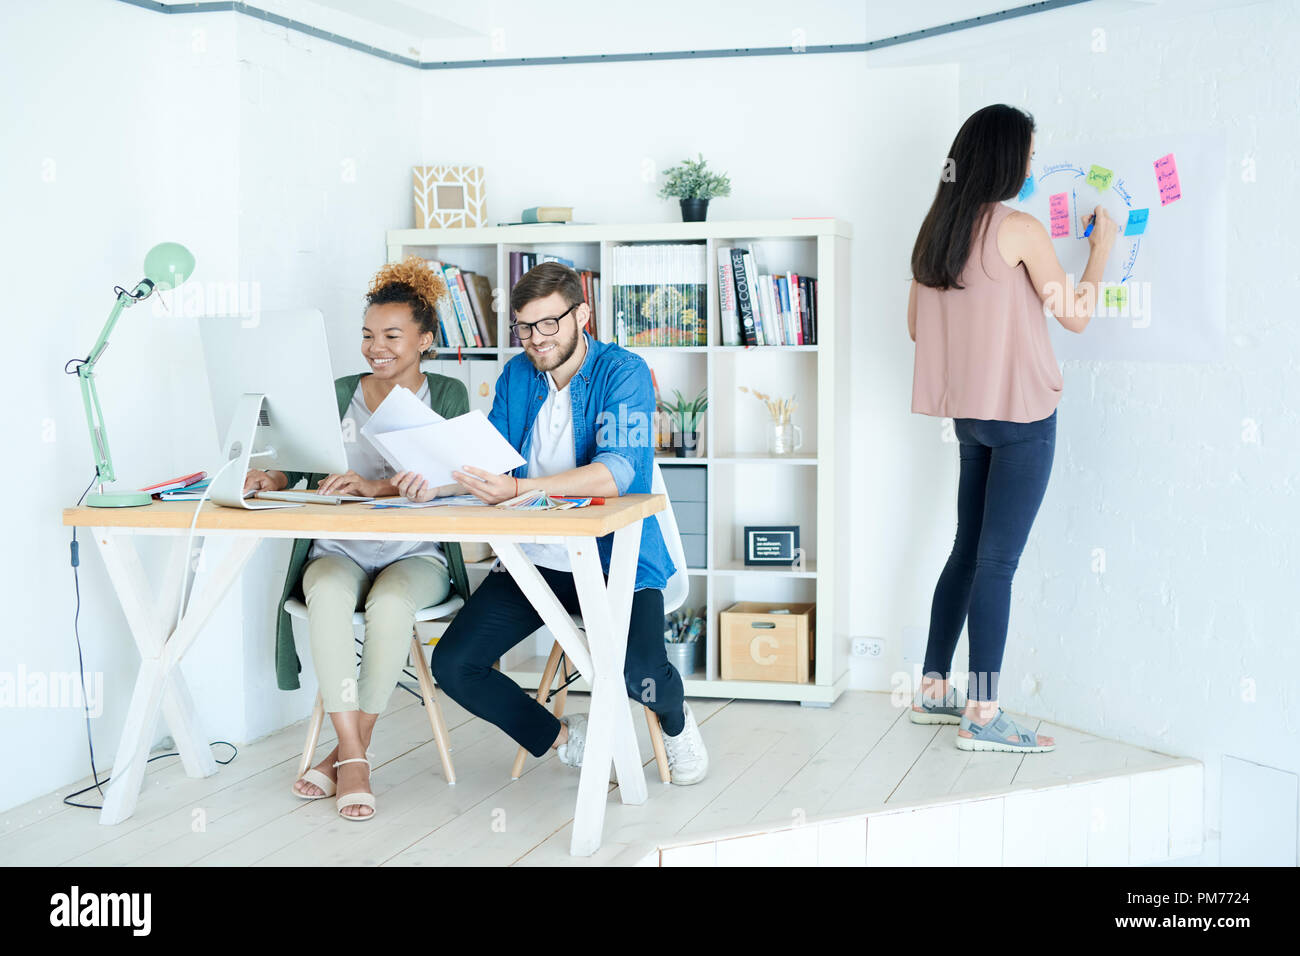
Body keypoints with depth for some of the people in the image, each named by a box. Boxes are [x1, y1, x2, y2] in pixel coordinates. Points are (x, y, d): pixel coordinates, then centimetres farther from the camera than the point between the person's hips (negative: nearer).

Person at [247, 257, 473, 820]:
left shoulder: (446, 397, 6)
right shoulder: (340, 394, 15)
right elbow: (304, 466, 6)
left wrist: (378, 485, -28)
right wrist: (273, 478, -18)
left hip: (415, 554, -2)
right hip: (338, 549, 2)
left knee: (390, 603, -36)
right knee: (329, 594, -34)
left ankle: (347, 754, -19)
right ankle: (354, 758, -28)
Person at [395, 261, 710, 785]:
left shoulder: (623, 373, -10)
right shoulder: (517, 376, 8)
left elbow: (614, 473, -25)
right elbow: (490, 463, 6)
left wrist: (518, 489, -38)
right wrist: (435, 483, -17)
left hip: (614, 558, -5)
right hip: (532, 559, 5)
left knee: (641, 674, -29)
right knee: (452, 665, -11)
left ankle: (675, 717, 12)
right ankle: (562, 736, 13)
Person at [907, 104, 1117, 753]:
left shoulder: (935, 231, 8)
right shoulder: (1019, 229, -13)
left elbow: (916, 327, 15)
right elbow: (1076, 316, -7)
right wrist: (1101, 248, 7)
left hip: (967, 412, 8)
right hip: (1021, 414, -8)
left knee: (968, 552, 16)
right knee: (997, 561, -6)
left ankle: (934, 689, 22)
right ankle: (983, 714, -2)